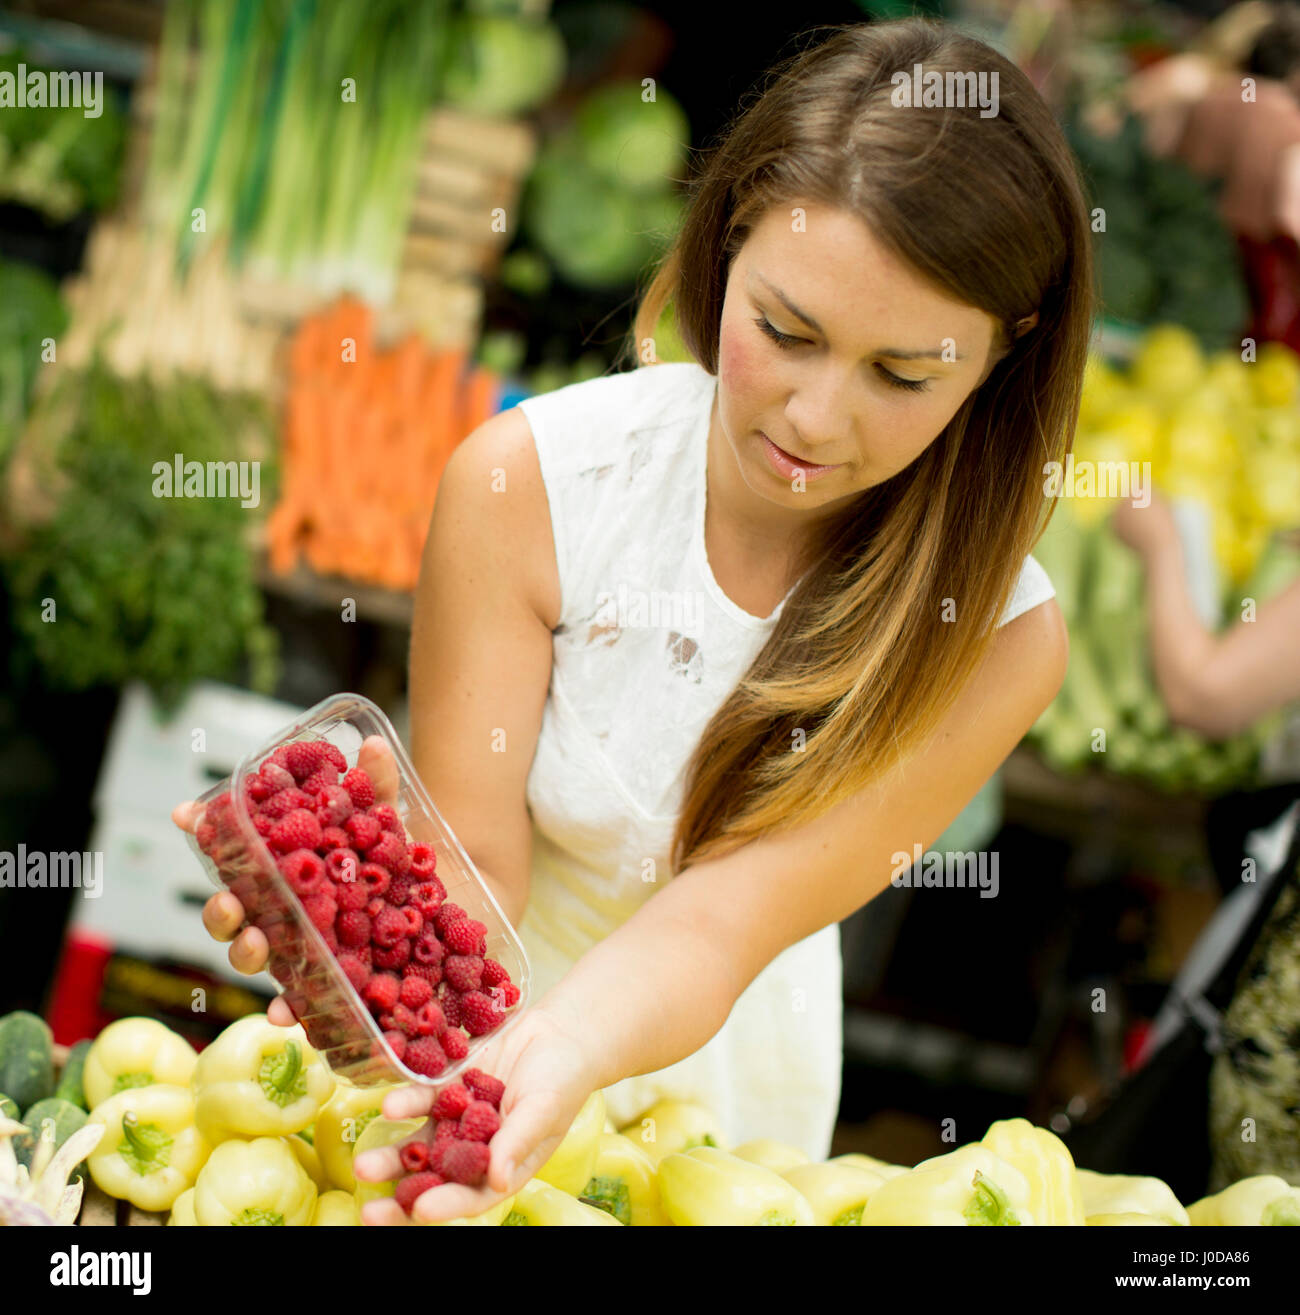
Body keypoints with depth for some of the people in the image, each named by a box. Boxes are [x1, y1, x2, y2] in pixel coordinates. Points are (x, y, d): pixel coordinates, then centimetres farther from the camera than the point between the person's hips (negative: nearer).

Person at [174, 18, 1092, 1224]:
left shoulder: (994, 636, -23)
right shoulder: (523, 485, -24)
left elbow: (716, 922, -29)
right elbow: (473, 857, -23)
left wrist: (567, 1054, -50)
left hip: (719, 1072, 1)